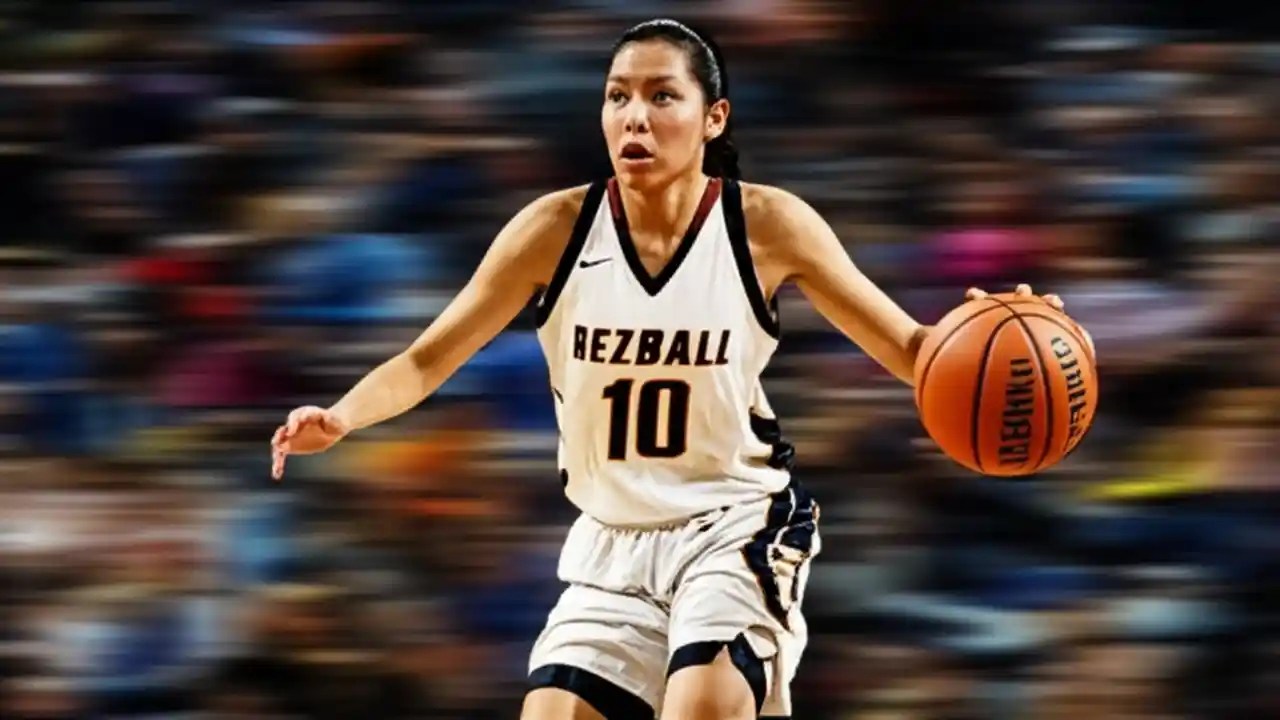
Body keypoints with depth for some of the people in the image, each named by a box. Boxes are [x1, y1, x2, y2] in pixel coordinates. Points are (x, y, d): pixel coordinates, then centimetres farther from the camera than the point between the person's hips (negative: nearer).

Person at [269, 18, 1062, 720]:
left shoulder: (770, 225, -11)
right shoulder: (557, 229, -9)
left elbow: (909, 348, -6)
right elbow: (426, 360, -5)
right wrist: (339, 419, -25)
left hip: (736, 527, -3)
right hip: (611, 543, 3)